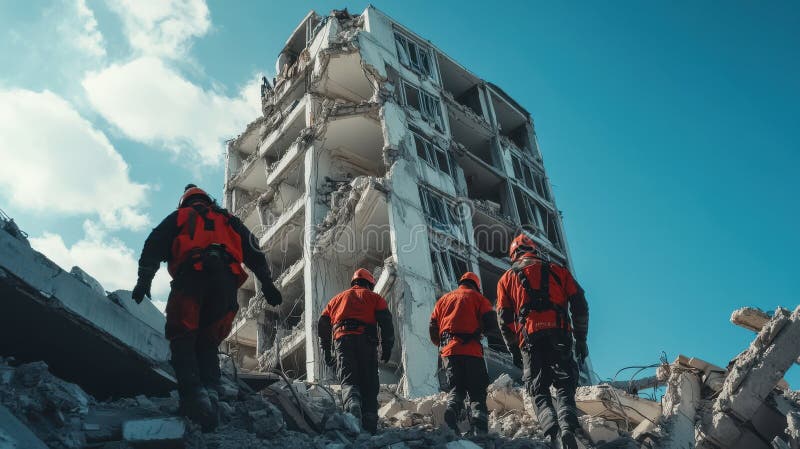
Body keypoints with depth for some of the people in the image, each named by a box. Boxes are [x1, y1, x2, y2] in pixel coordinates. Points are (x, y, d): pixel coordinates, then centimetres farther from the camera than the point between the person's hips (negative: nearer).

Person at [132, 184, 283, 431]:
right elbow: (254, 252, 23)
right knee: (207, 343, 10)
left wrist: (144, 280, 9)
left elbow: (154, 246, 14)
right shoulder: (228, 221, 34)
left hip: (191, 277, -3)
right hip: (226, 280, 3)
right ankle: (211, 392, -13)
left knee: (183, 339, -5)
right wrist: (267, 283, 18)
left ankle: (194, 394, -27)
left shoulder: (179, 216, 27)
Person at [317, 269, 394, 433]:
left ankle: (352, 403, -41)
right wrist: (387, 347, 3)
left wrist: (326, 352, 28)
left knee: (348, 379, -9)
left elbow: (322, 325, 25)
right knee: (369, 383, 3)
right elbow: (386, 321, 5)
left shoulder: (337, 299, 31)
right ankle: (369, 424, -8)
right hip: (366, 340, -1)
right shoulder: (374, 297, 21)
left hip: (342, 340, 1)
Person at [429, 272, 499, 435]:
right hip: (471, 350, -3)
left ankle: (452, 409, -20)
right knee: (477, 390, 3)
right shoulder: (476, 296, 10)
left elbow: (433, 328, 18)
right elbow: (491, 324, 0)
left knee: (455, 387, 10)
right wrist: (483, 330, 22)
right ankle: (479, 421, -18)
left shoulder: (444, 299, 21)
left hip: (448, 351, 3)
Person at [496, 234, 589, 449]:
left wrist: (514, 350, 17)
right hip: (559, 335, 0)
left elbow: (504, 319, 12)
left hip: (529, 339, 0)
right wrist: (581, 339, 13)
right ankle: (568, 427, -23)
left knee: (540, 394, 3)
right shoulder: (557, 271, 20)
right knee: (565, 388, 3)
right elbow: (579, 304, 11)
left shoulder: (507, 278, 19)